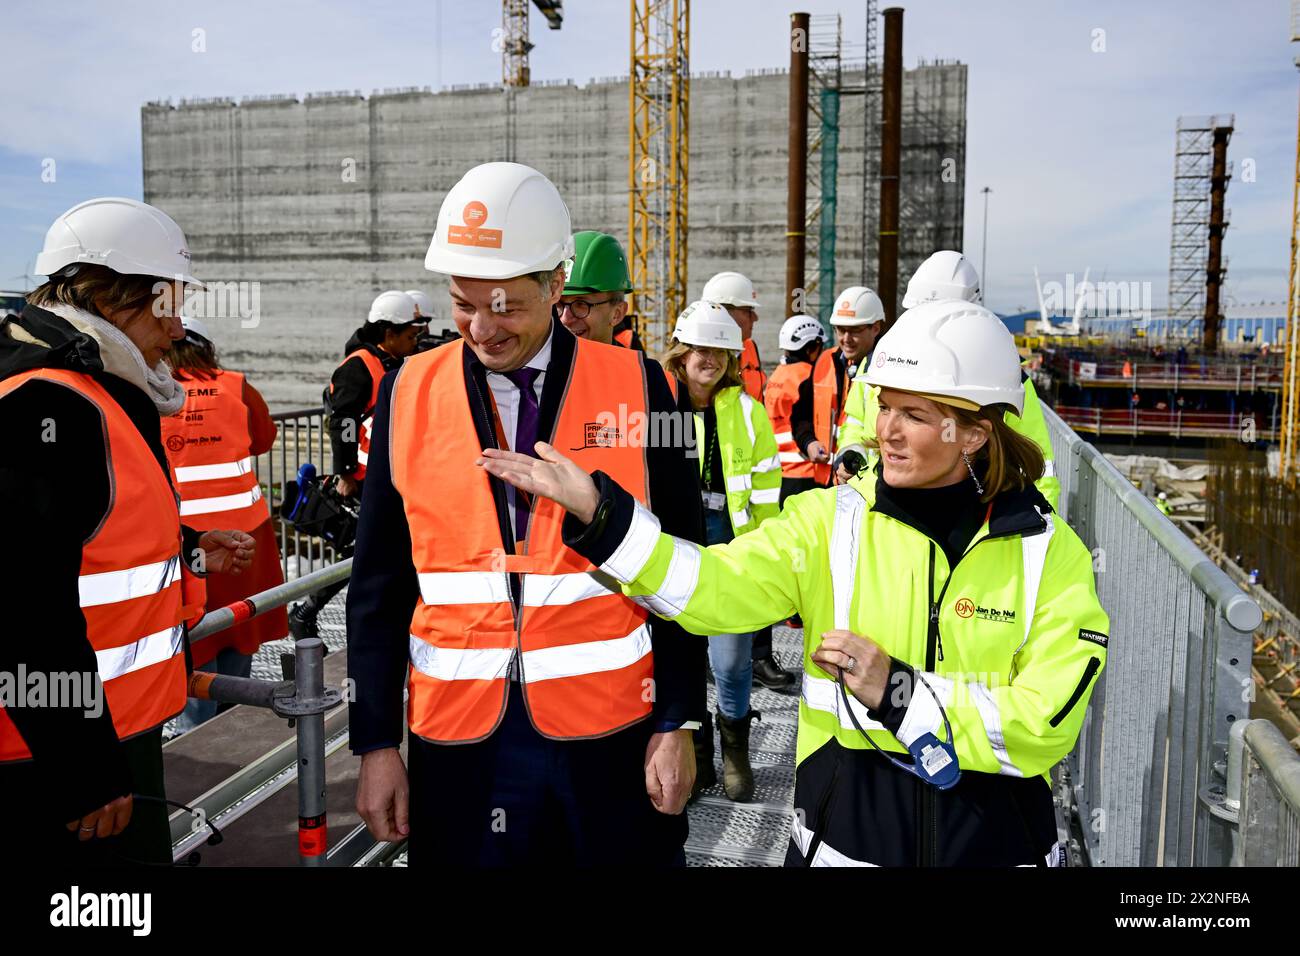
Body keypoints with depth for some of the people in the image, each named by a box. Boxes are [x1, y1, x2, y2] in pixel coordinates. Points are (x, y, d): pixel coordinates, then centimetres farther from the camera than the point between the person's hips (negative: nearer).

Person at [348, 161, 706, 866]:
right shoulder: (409, 393, -1)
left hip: (610, 732, -1)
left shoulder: (635, 385, -5)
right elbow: (378, 585, 3)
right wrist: (376, 743, 2)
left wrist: (678, 724, -3)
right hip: (459, 735, 1)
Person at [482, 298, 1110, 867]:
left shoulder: (1051, 554, -7)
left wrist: (897, 690, -19)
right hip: (846, 825, 0)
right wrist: (596, 509, -30)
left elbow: (1043, 725, -11)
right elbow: (717, 586, -19)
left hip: (995, 834, 0)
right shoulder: (830, 521, -6)